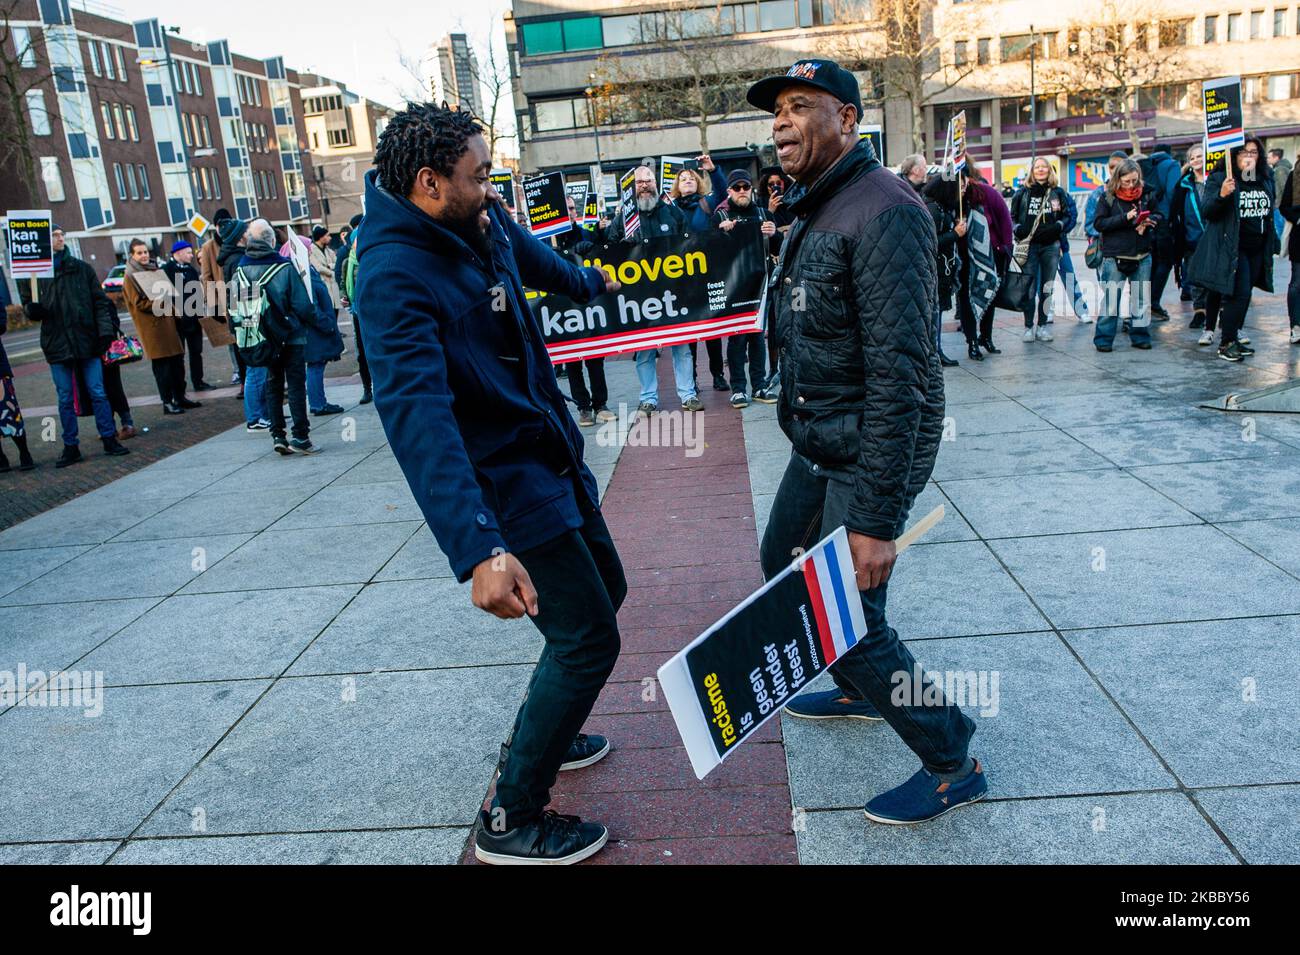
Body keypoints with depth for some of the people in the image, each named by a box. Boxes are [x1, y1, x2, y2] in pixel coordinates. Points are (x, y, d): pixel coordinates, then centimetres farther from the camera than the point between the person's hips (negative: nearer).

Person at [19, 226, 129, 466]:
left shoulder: (82, 268, 6)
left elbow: (100, 300, 5)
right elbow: (28, 308, 8)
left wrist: (105, 329, -6)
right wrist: (33, 308, -16)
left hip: (87, 341, 0)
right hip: (57, 345, 0)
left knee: (98, 393, 1)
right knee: (65, 399, 6)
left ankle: (109, 439, 11)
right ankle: (71, 447, 13)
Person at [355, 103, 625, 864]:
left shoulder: (481, 222, 0)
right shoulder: (397, 275, -26)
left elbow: (532, 257, 25)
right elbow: (417, 415, -38)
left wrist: (590, 282, 47)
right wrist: (477, 548, -48)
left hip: (552, 456, 9)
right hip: (503, 482, -9)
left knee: (604, 589, 22)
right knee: (588, 639, -5)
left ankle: (539, 736, 42)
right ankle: (513, 820, 13)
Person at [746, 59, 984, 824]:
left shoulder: (883, 211, -21)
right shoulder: (815, 208, 11)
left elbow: (899, 373, -26)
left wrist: (877, 518, -28)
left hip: (871, 450, -10)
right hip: (818, 444, 10)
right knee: (785, 564, 22)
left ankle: (952, 765, 16)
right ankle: (860, 690, 45)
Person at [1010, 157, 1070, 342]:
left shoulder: (1058, 193, 7)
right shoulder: (1023, 193, 5)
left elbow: (1068, 215, 9)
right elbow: (1012, 216, 8)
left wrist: (1057, 226, -10)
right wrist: (1018, 229, -11)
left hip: (1051, 246, 2)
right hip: (1029, 245, -1)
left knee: (1047, 288, 5)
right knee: (1029, 287, -5)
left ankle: (1043, 326, 12)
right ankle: (1028, 327, 2)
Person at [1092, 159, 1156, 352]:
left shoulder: (1145, 194, 6)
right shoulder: (1108, 197, -3)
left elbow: (1156, 216, 18)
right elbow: (1099, 223, -9)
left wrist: (1148, 222, -5)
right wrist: (1125, 218, -18)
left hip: (1142, 256, 4)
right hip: (1114, 256, -4)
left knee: (1141, 299, 8)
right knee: (1110, 300, -2)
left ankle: (1140, 336, 19)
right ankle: (1103, 339, 4)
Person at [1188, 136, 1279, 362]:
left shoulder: (1266, 180, 12)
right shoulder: (1220, 178, -8)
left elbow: (1269, 212, 23)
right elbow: (1206, 212, -16)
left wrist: (1271, 243, 21)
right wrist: (1221, 195, -34)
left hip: (1257, 248, 7)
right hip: (1232, 248, -7)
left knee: (1243, 294, 10)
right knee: (1240, 292, -14)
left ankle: (1233, 334, 20)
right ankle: (1226, 343, -7)